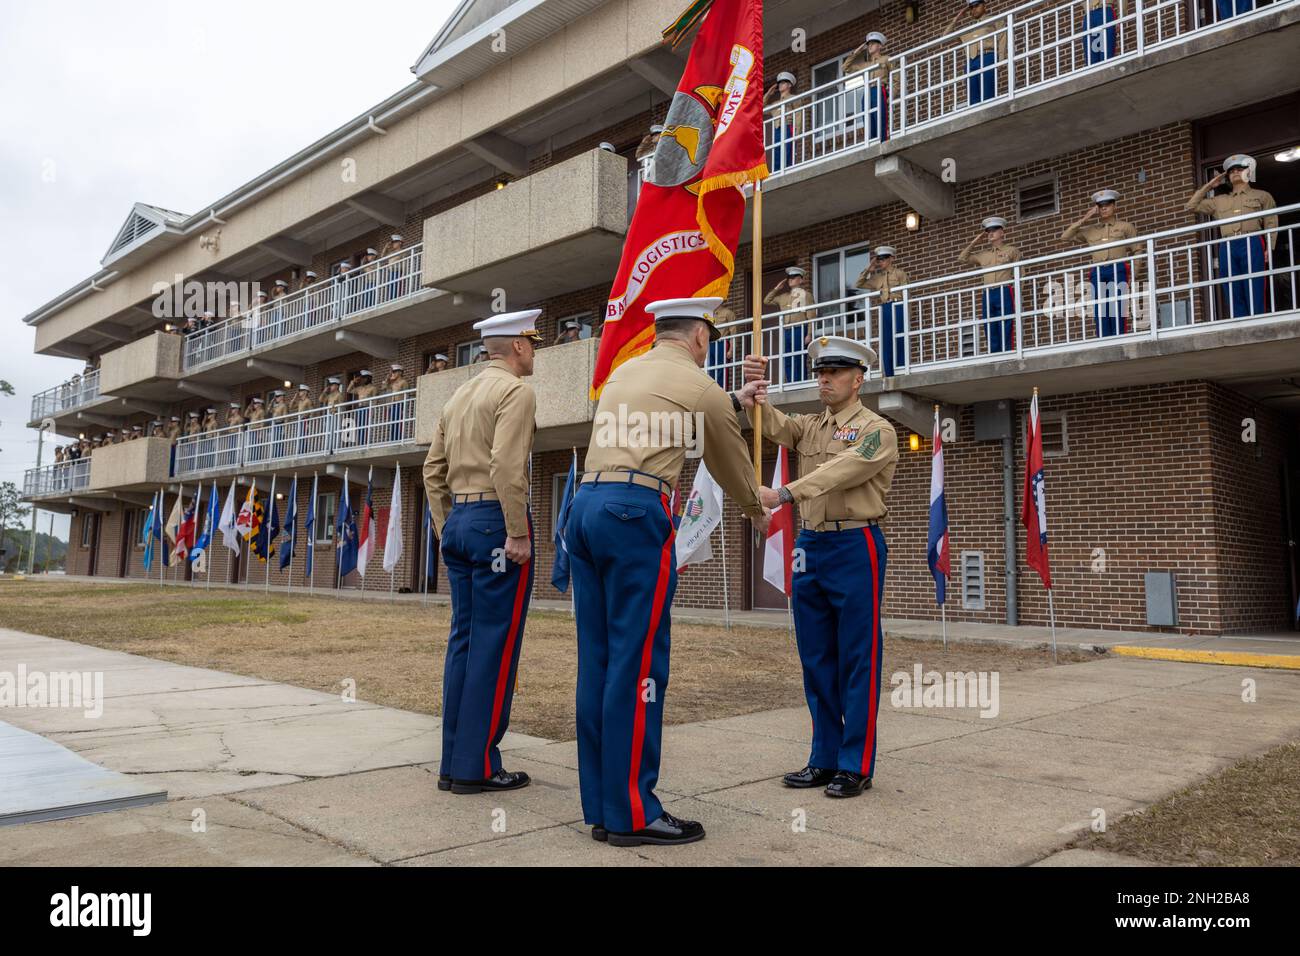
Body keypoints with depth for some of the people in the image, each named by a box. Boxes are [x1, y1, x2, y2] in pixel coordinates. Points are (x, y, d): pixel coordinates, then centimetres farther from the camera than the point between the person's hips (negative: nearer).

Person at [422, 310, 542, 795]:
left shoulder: (458, 396, 18)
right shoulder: (516, 391, -7)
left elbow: (433, 469, 17)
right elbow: (507, 467, -20)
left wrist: (446, 529, 19)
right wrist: (518, 534, -18)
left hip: (458, 521, 9)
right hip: (496, 521, -8)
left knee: (464, 640, 10)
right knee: (495, 644, -3)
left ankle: (453, 763, 15)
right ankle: (477, 765, 1)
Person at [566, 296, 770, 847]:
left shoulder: (621, 372, 23)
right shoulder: (704, 389, 5)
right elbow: (732, 465, 19)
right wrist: (756, 511, 40)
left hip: (585, 506, 7)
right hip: (635, 512, -7)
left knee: (597, 660, 8)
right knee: (638, 662, -4)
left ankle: (600, 807, 14)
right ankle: (633, 813, 1)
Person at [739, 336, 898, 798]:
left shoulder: (876, 430, -4)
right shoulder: (808, 426, 16)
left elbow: (841, 471, -21)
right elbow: (771, 423, -2)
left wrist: (785, 493, -34)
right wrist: (752, 391, -22)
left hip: (855, 548, -6)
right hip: (809, 547, 7)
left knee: (857, 662, 0)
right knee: (816, 661, 10)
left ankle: (856, 767, 9)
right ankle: (824, 760, 21)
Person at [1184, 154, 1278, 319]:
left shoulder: (1262, 196, 17)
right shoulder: (1219, 200, 24)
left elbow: (1271, 224, 7)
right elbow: (1191, 206, 23)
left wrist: (1269, 249, -7)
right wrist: (1209, 185, 22)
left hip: (1252, 245, -3)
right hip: (1227, 249, 3)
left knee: (1256, 294, -9)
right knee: (1234, 297, -2)